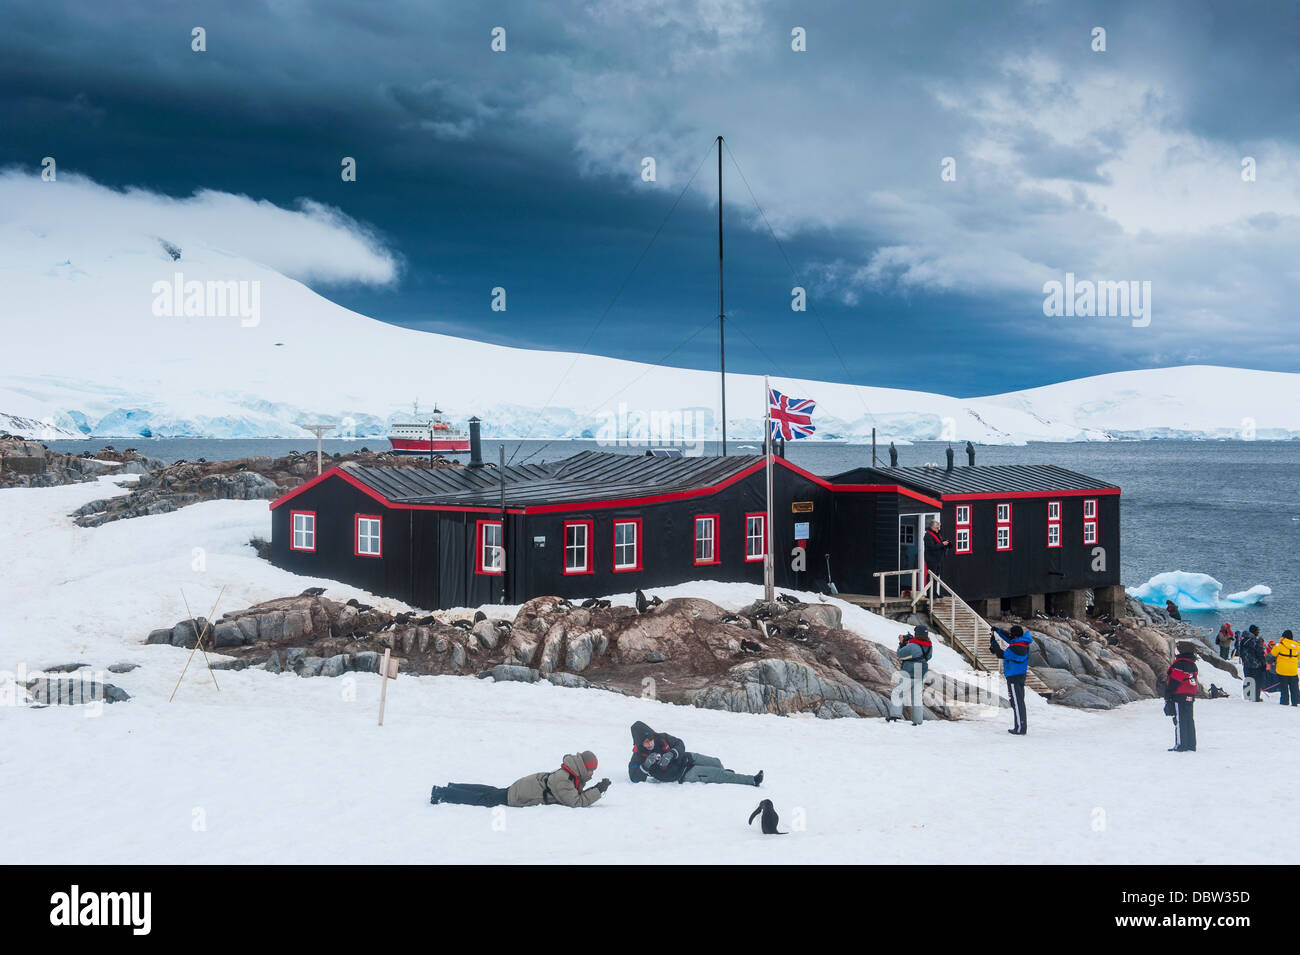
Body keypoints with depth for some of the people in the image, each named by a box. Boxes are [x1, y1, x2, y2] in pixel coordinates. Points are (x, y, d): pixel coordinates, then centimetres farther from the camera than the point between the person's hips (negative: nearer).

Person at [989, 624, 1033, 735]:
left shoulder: (1015, 649, -25)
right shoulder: (1023, 642, 3)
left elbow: (1001, 654, -19)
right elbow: (1010, 639, 19)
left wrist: (993, 642, -10)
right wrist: (998, 630, 16)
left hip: (1013, 678, -10)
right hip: (1021, 676, 10)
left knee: (1017, 703, -6)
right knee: (1020, 701, 16)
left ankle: (1020, 728, -4)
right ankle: (1023, 726, 22)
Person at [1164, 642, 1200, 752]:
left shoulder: (1178, 664, -15)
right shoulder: (1192, 665, 9)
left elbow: (1173, 682, -16)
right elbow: (1194, 681, 16)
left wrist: (1167, 697, -10)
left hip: (1179, 696, -8)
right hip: (1190, 697, 8)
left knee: (1179, 720, -3)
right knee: (1189, 720, 11)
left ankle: (1180, 745, -4)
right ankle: (1191, 745, 14)